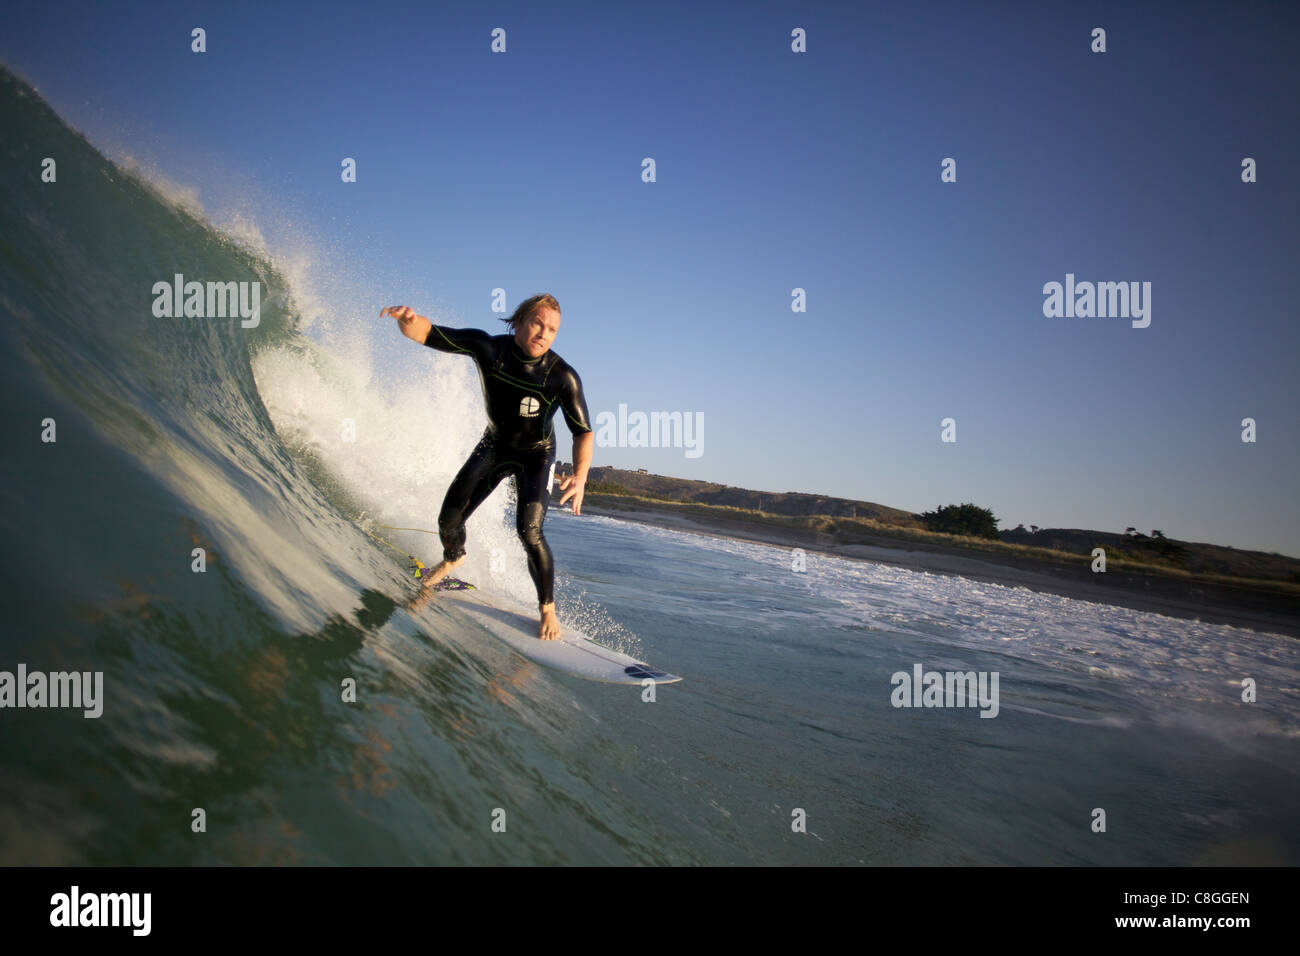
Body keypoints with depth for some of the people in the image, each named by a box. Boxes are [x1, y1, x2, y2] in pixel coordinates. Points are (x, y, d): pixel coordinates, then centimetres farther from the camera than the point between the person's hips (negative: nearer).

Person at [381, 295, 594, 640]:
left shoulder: (563, 376, -28)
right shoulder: (487, 347, -22)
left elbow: (583, 432, -25)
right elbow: (426, 334, -20)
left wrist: (580, 476, -43)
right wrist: (408, 318, -45)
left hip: (536, 456, -3)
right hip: (495, 445, 3)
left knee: (529, 532, -20)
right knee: (448, 521, 0)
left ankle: (547, 609, 1)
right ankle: (453, 558, 38)